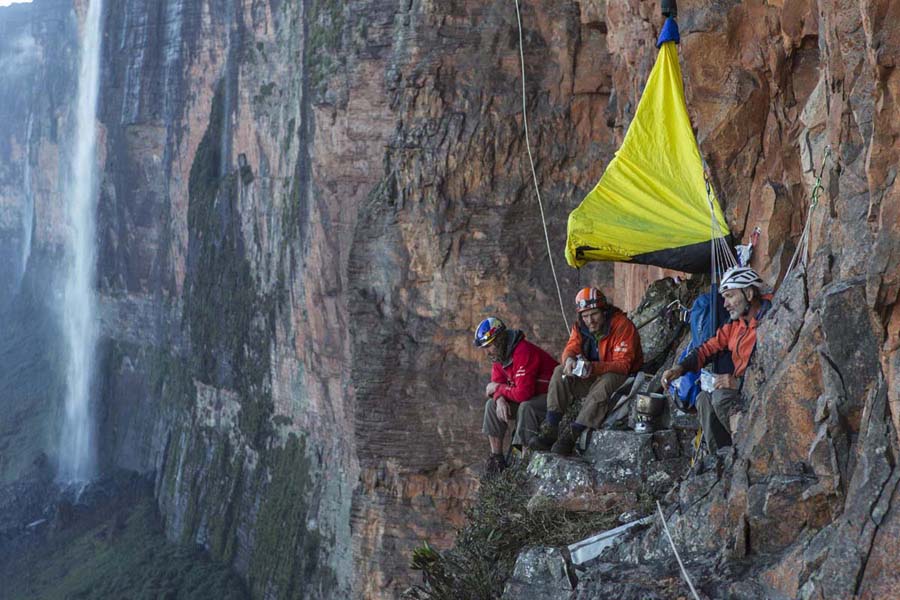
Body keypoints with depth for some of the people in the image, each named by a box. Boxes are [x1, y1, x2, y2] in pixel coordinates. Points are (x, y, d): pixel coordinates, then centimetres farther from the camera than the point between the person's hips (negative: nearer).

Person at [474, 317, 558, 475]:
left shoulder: (523, 352, -28)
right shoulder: (499, 354, 2)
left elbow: (523, 393, -34)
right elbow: (496, 382, 5)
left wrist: (498, 388, -18)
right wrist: (500, 399, -18)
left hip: (552, 395, -10)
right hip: (532, 396, 10)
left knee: (526, 407, -36)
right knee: (492, 405, 1)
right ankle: (496, 459, 0)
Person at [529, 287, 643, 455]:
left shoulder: (622, 325, -19)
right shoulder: (580, 326, 2)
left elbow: (623, 364, -25)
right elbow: (571, 348, -7)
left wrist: (594, 368, -41)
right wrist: (569, 359, -34)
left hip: (622, 377, -6)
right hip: (592, 377, 6)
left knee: (605, 382, -38)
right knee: (560, 372, -14)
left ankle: (572, 434, -41)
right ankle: (550, 430, -23)